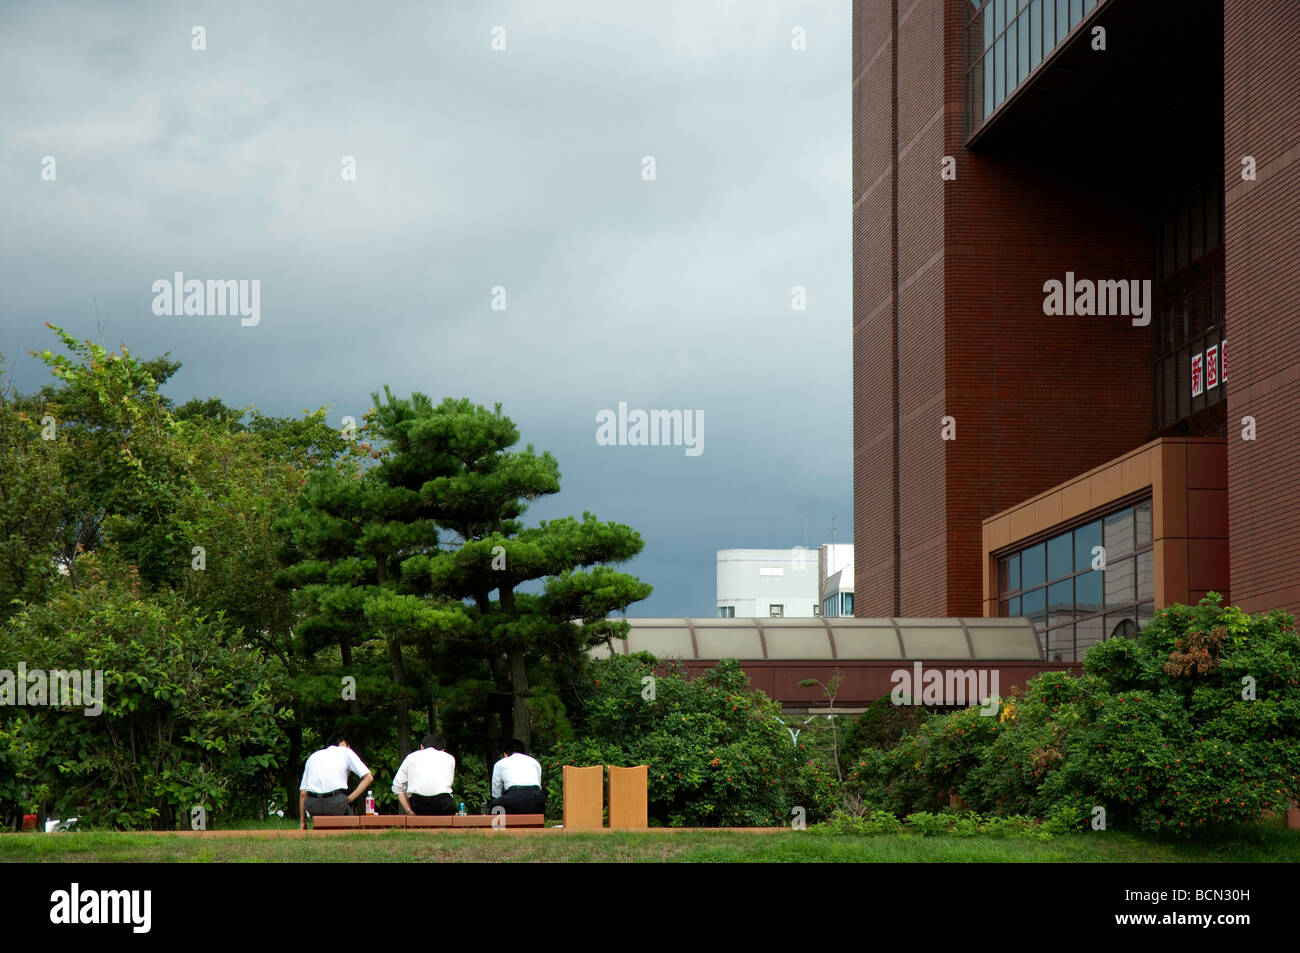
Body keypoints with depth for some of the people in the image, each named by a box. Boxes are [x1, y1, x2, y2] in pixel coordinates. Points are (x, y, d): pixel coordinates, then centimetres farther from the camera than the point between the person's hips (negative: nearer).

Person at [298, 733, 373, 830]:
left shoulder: (313, 756, 25)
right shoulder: (346, 751, 16)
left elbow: (303, 793, 21)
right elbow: (369, 777, 4)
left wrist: (302, 822, 24)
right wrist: (350, 798, 4)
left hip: (312, 807, 4)